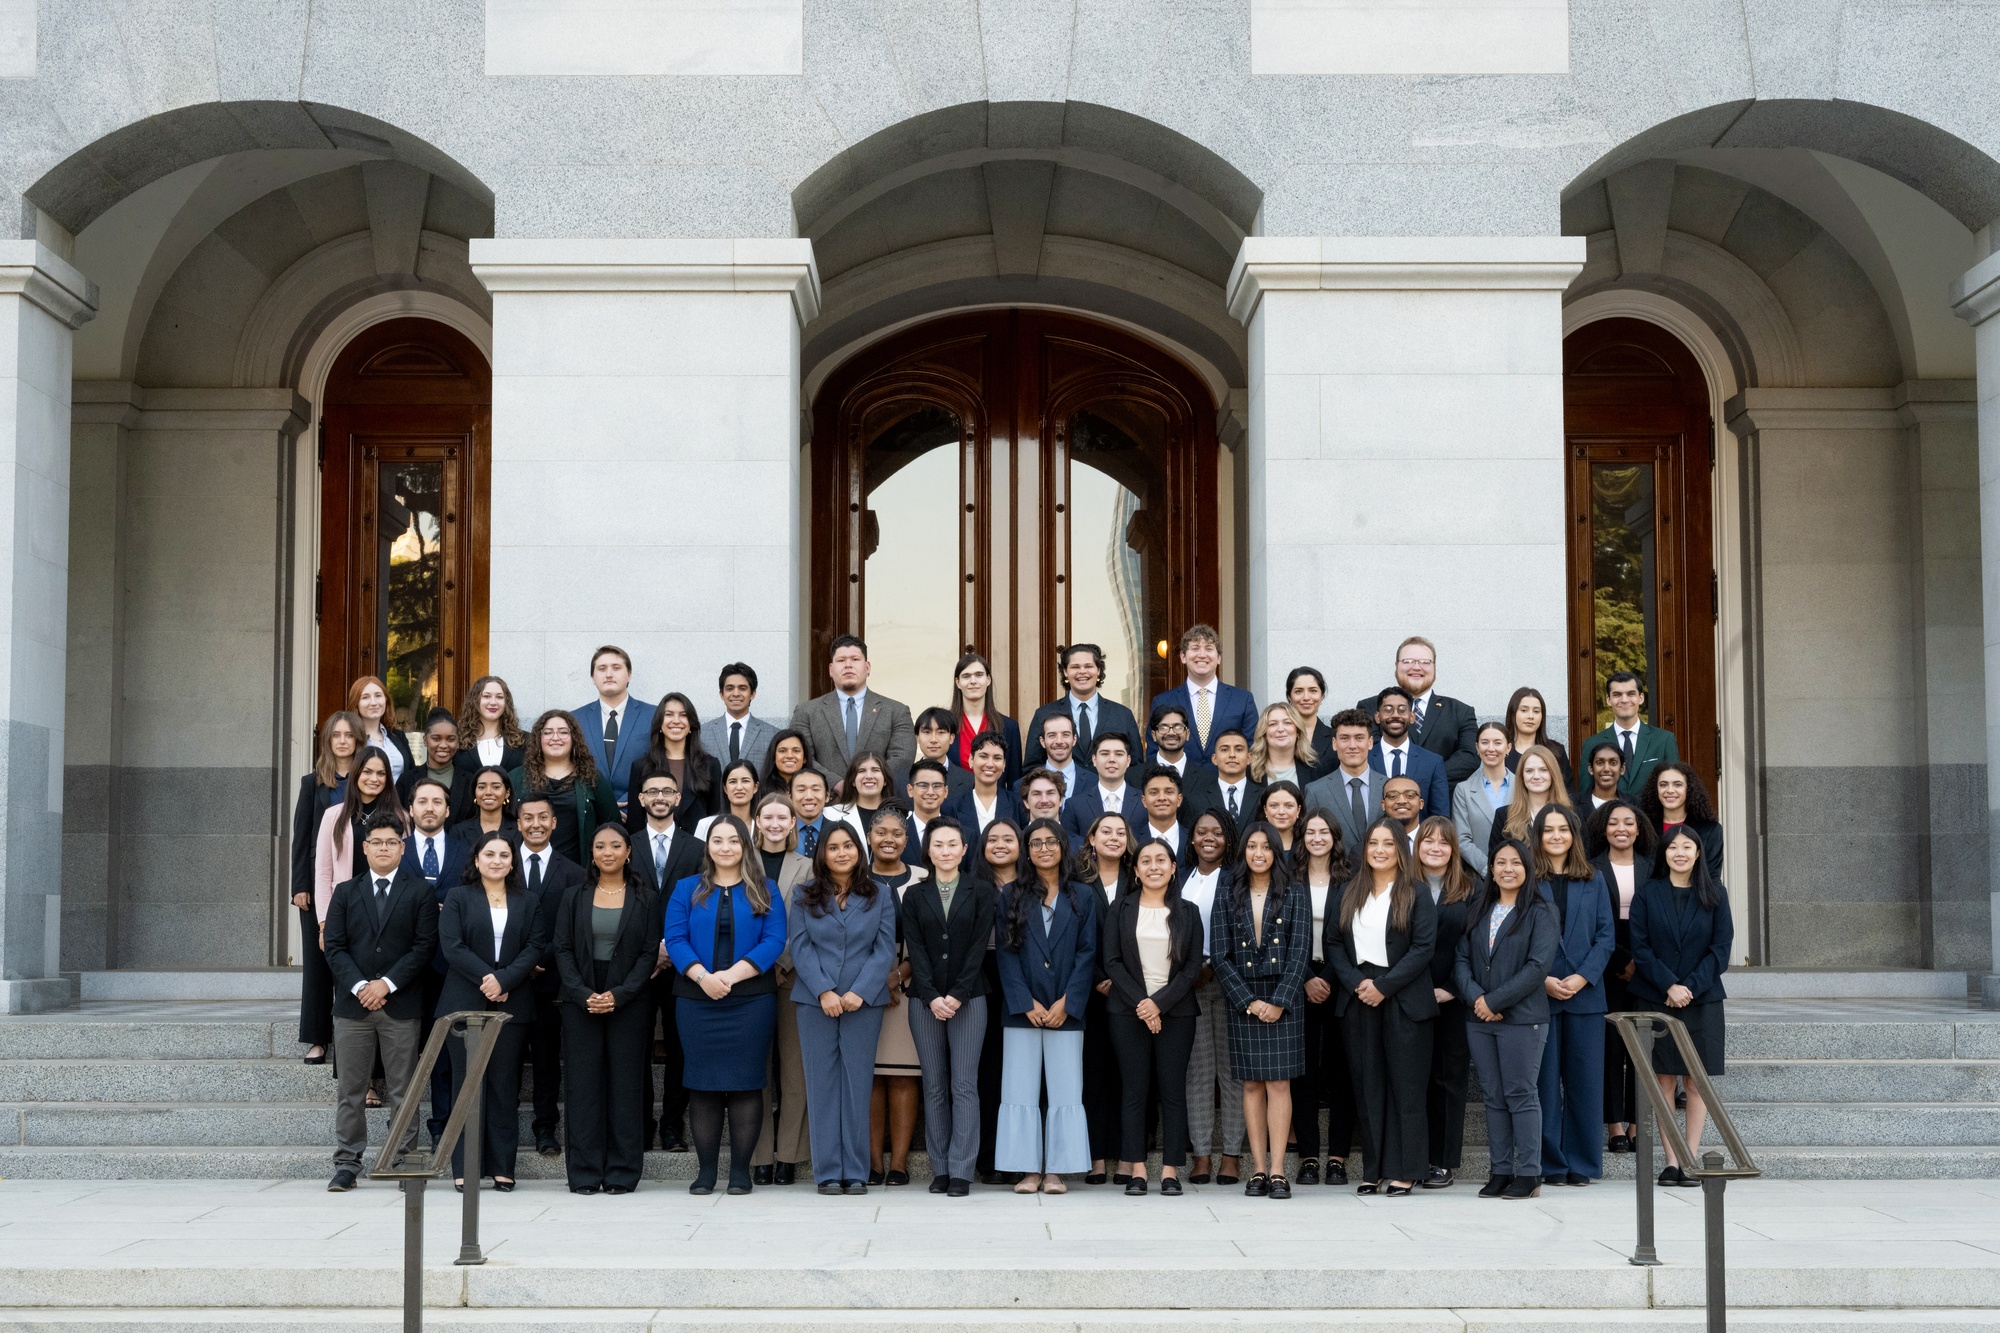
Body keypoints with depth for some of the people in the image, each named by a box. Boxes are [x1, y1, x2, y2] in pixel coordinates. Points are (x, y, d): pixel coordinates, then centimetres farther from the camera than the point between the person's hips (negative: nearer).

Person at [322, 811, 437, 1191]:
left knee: (402, 1091, 1)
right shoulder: (346, 893, 12)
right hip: (352, 1003, 2)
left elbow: (424, 946, -2)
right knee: (350, 1090, 4)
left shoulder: (419, 892, 5)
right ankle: (347, 1163, 9)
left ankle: (405, 1159, 6)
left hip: (401, 1005, -2)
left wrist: (387, 984, -11)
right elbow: (334, 947, 5)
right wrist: (359, 986, -10)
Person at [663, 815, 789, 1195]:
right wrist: (703, 976, -16)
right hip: (698, 1001, 1)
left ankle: (741, 1170, 3)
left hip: (751, 999, -1)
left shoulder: (765, 891, 8)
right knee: (703, 1083, 2)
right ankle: (705, 1169, 7)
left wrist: (732, 975, -16)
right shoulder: (687, 889, 11)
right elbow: (675, 938, 1)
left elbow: (774, 940, -3)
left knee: (746, 1083, -2)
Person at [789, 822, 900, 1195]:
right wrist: (824, 991, -12)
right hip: (815, 1002, 0)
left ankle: (856, 1173, 5)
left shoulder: (879, 897, 7)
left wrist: (859, 992, -11)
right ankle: (828, 1173, 5)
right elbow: (800, 947, -1)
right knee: (822, 1084, 1)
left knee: (858, 1084, 1)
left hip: (863, 1002, 0)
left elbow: (885, 950, 1)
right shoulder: (805, 896, 6)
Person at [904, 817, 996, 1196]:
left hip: (969, 998, -2)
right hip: (925, 1000, 2)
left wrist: (957, 995, -11)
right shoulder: (915, 896, 9)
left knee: (964, 1085, -5)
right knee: (934, 1086, 3)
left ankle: (961, 1172, -5)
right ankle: (939, 1170, 7)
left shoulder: (980, 892, 5)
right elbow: (916, 950, 2)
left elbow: (979, 946, -2)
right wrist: (932, 998, -10)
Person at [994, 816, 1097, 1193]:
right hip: (1023, 1010, 0)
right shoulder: (1013, 896, 8)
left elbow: (1087, 953, 3)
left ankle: (1055, 1171, 4)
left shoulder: (1081, 898, 9)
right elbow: (1006, 953, 1)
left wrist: (1067, 1003, -8)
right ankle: (1029, 1169, 5)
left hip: (1066, 1011, 0)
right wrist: (1027, 1003, -9)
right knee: (1021, 1091, -1)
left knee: (1065, 1091, -1)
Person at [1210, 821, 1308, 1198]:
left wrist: (1279, 1001, -11)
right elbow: (1221, 957, 2)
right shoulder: (1226, 898, 7)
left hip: (1282, 1001, -1)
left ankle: (1277, 1171, -5)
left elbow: (1300, 954, -2)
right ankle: (1258, 1170, 4)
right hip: (1242, 1003, 1)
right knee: (1252, 1084, 2)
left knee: (1279, 1083, -5)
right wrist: (1249, 1001, -8)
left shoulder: (1294, 897, 4)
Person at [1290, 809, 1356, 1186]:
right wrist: (1307, 979, -7)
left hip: (1339, 983, 0)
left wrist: (1329, 980, -8)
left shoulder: (1349, 882, 5)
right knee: (1303, 1070, -1)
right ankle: (1308, 1157, 4)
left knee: (1340, 1070, 0)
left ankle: (1338, 1158, 4)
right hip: (1300, 983, 0)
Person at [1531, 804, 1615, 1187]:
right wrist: (1544, 980, -12)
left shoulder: (1592, 881, 10)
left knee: (1585, 1080, 3)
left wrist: (1583, 977, -9)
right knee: (1545, 1080, 1)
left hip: (1585, 994, 2)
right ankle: (1551, 1163, 8)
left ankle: (1582, 1163, 10)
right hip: (1539, 995, -2)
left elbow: (1606, 935, 5)